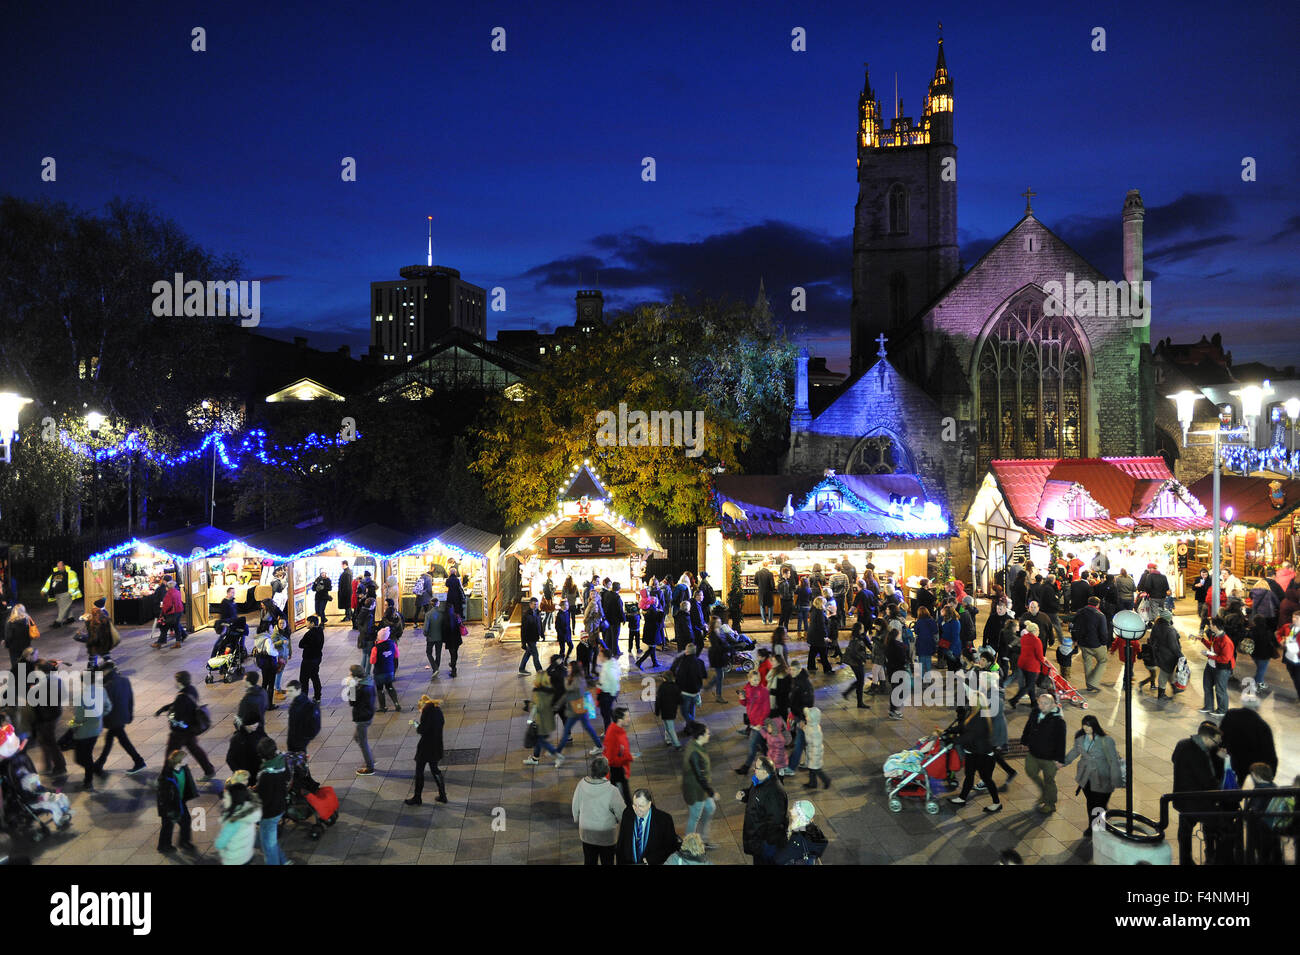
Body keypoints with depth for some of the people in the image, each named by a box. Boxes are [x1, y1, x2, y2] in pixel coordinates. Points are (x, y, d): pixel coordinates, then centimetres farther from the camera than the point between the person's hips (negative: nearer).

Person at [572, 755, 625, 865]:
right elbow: (622, 812, -17)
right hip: (606, 835, -3)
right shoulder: (611, 791, -29)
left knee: (589, 861, 22)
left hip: (586, 833, 3)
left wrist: (577, 819, 18)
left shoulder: (581, 784, -18)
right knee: (607, 862, 18)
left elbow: (575, 806, -2)